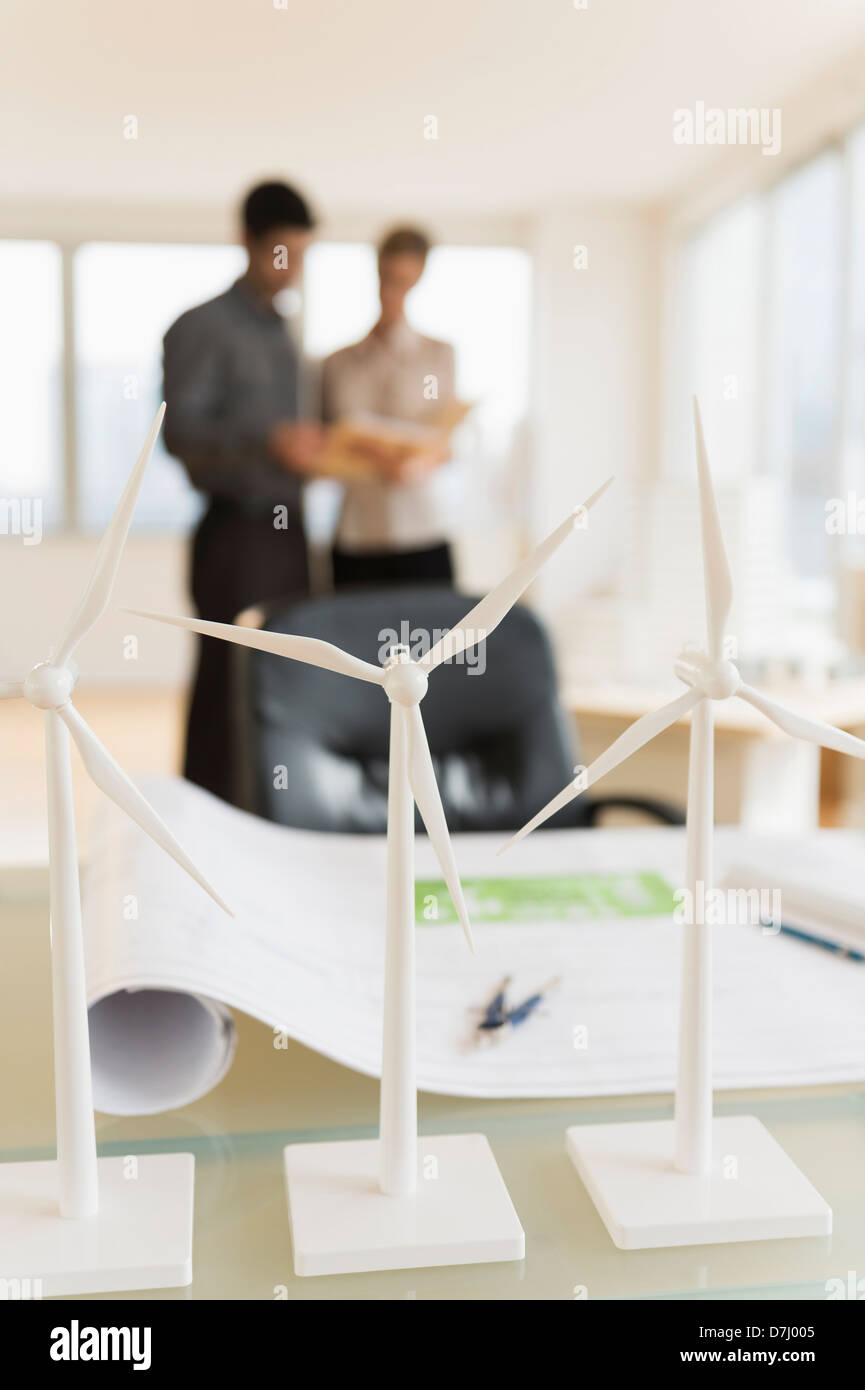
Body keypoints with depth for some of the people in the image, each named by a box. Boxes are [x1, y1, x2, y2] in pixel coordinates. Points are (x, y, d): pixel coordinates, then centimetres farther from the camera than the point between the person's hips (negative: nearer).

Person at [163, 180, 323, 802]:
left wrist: (314, 448, 6)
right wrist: (269, 444, -26)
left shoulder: (281, 335, 19)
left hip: (286, 531, 7)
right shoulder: (203, 328, -4)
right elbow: (180, 430, -15)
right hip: (237, 534, -7)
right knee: (231, 687, -6)